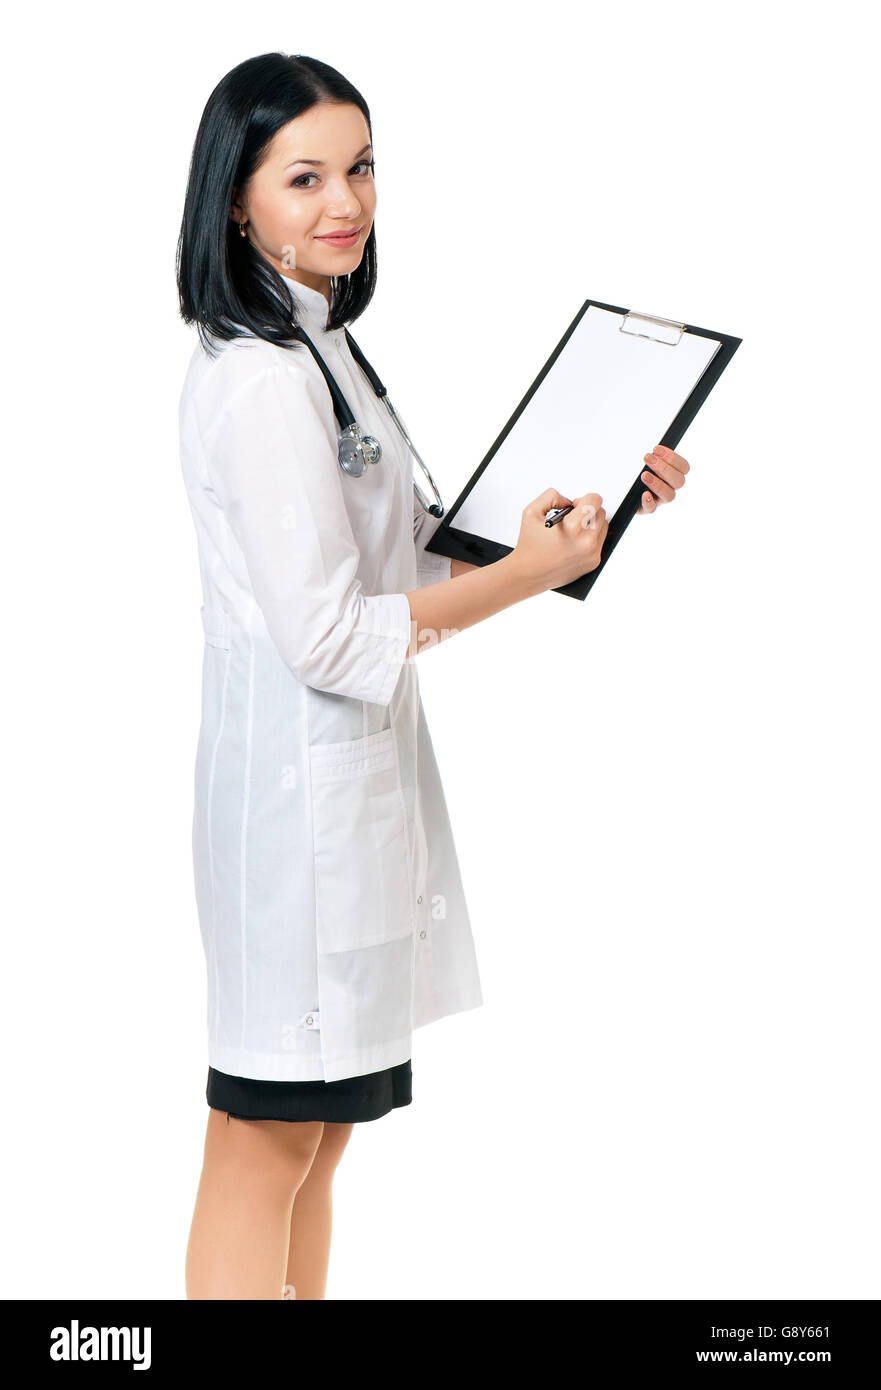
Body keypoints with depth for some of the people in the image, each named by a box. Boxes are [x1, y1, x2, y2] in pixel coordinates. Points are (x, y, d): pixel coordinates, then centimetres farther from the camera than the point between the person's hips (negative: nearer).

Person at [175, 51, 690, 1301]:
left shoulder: (316, 347, 14)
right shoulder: (261, 379, -18)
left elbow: (411, 553, 17)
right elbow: (326, 635, -20)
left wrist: (591, 504, 9)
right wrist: (531, 572, -13)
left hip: (356, 770, 10)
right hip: (300, 783, -10)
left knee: (319, 1130, 16)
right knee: (267, 1142, 1)